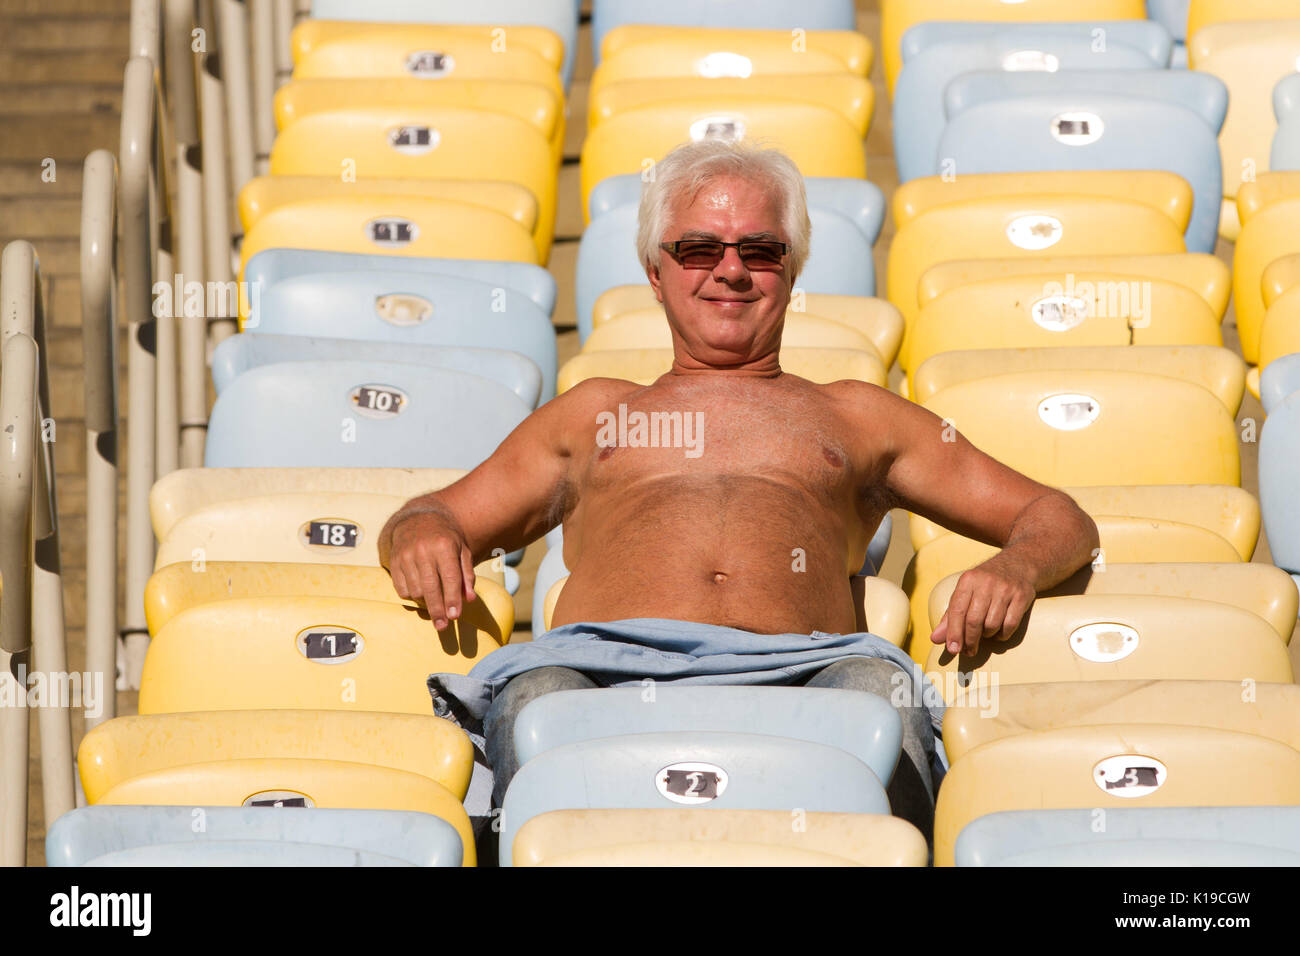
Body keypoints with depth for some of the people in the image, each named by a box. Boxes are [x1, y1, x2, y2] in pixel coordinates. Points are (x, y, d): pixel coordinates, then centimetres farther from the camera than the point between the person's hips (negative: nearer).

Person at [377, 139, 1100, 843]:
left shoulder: (853, 415, 35)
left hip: (798, 671, 0)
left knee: (878, 687, -38)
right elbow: (440, 517, 35)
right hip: (607, 668, 1)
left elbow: (1057, 518, 32)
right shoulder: (594, 412, 38)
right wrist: (420, 531, 7)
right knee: (538, 698, -37)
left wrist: (1016, 568, 5)